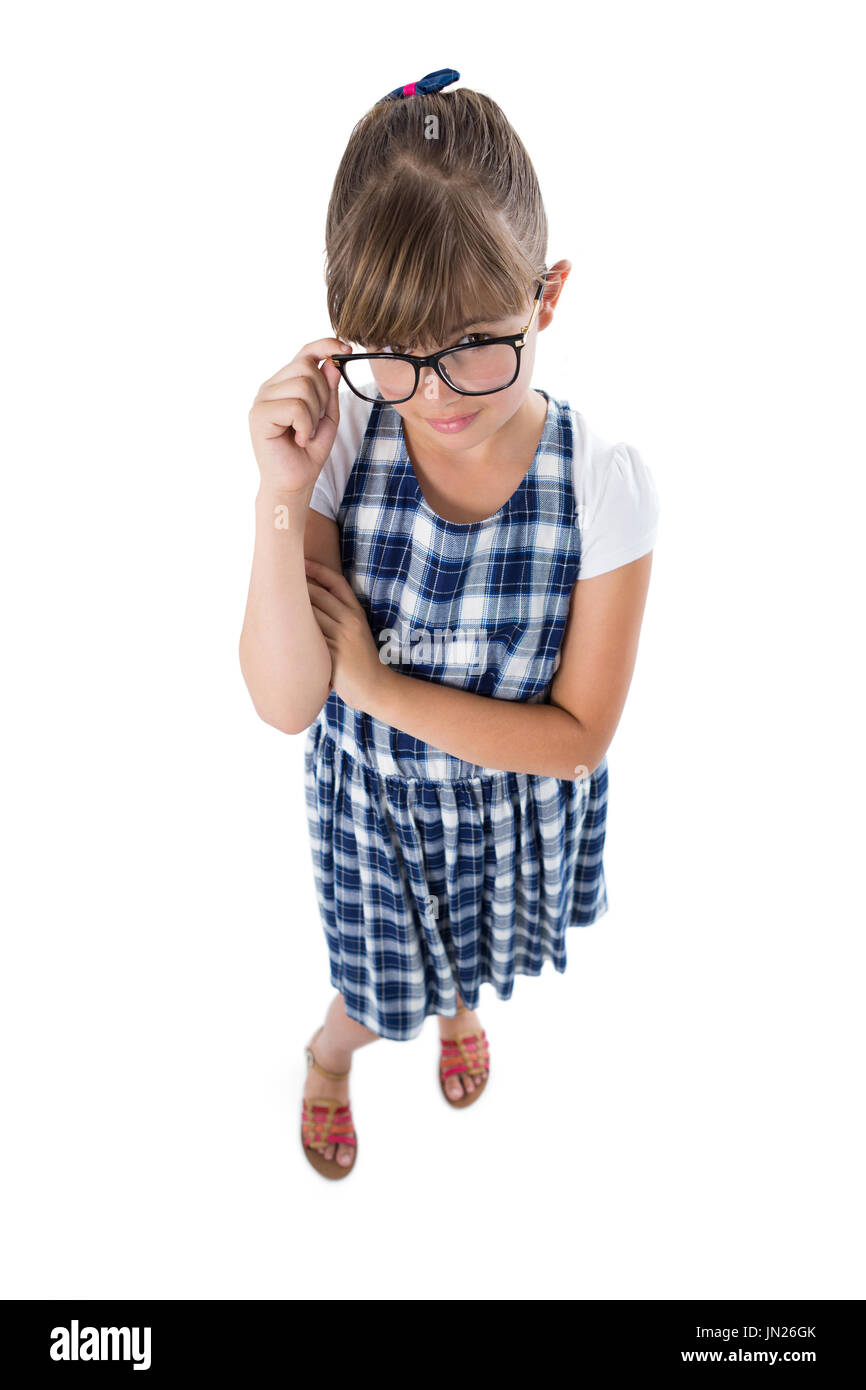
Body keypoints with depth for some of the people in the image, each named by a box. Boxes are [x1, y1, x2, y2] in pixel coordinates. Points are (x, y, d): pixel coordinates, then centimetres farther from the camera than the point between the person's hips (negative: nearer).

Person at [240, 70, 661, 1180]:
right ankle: (327, 1056, 61)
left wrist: (373, 680, -25)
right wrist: (282, 499, -37)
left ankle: (460, 1006, 71)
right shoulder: (340, 443, -24)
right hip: (372, 795, -1)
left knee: (479, 957, 32)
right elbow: (286, 703, -24)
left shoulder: (604, 486, -28)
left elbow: (577, 734, -21)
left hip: (517, 801, 1)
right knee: (389, 985, 22)